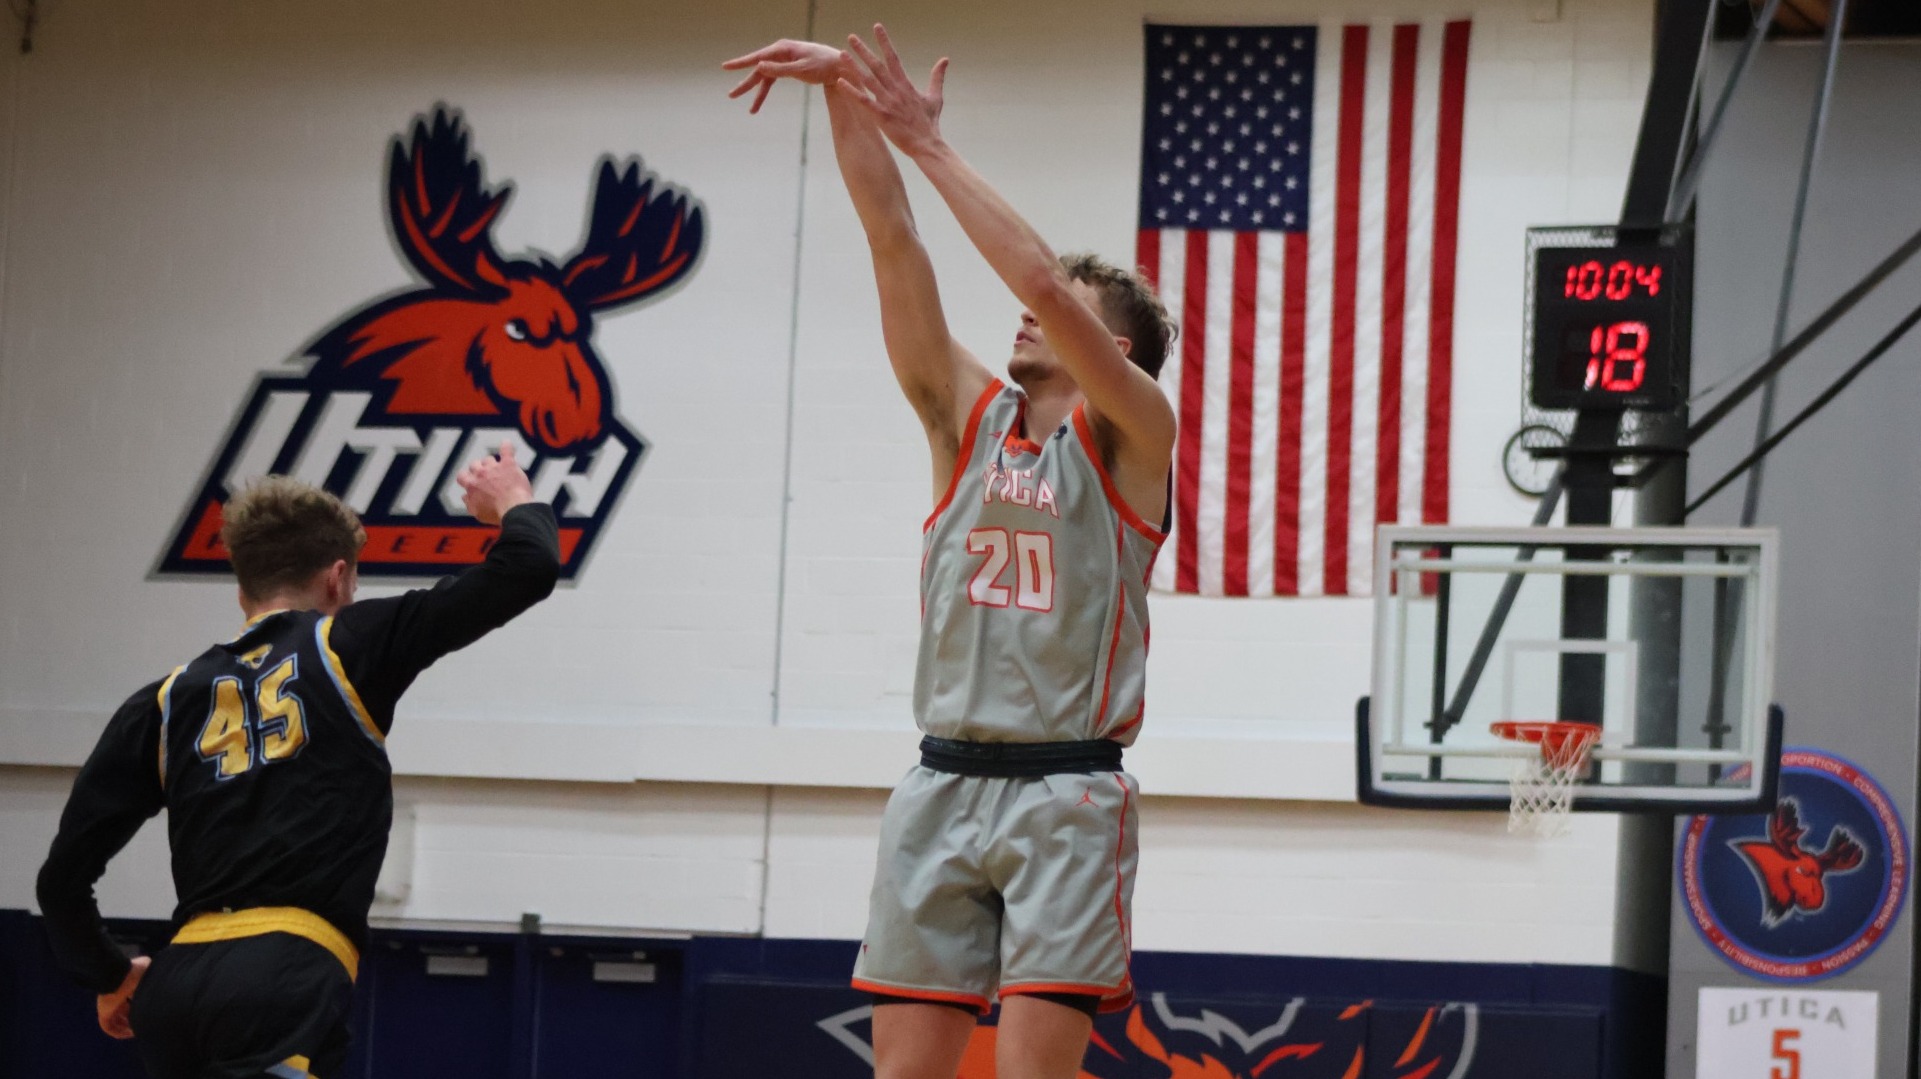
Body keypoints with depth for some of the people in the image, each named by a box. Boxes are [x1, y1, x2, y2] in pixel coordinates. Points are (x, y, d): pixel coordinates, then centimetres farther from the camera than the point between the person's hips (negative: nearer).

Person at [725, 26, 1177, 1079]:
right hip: (943, 785, 5)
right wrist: (845, 93, -5)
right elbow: (894, 244, 4)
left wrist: (927, 142, -12)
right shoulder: (967, 421, 13)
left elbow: (1043, 283, -15)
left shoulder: (1131, 433, 0)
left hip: (1065, 791, -5)